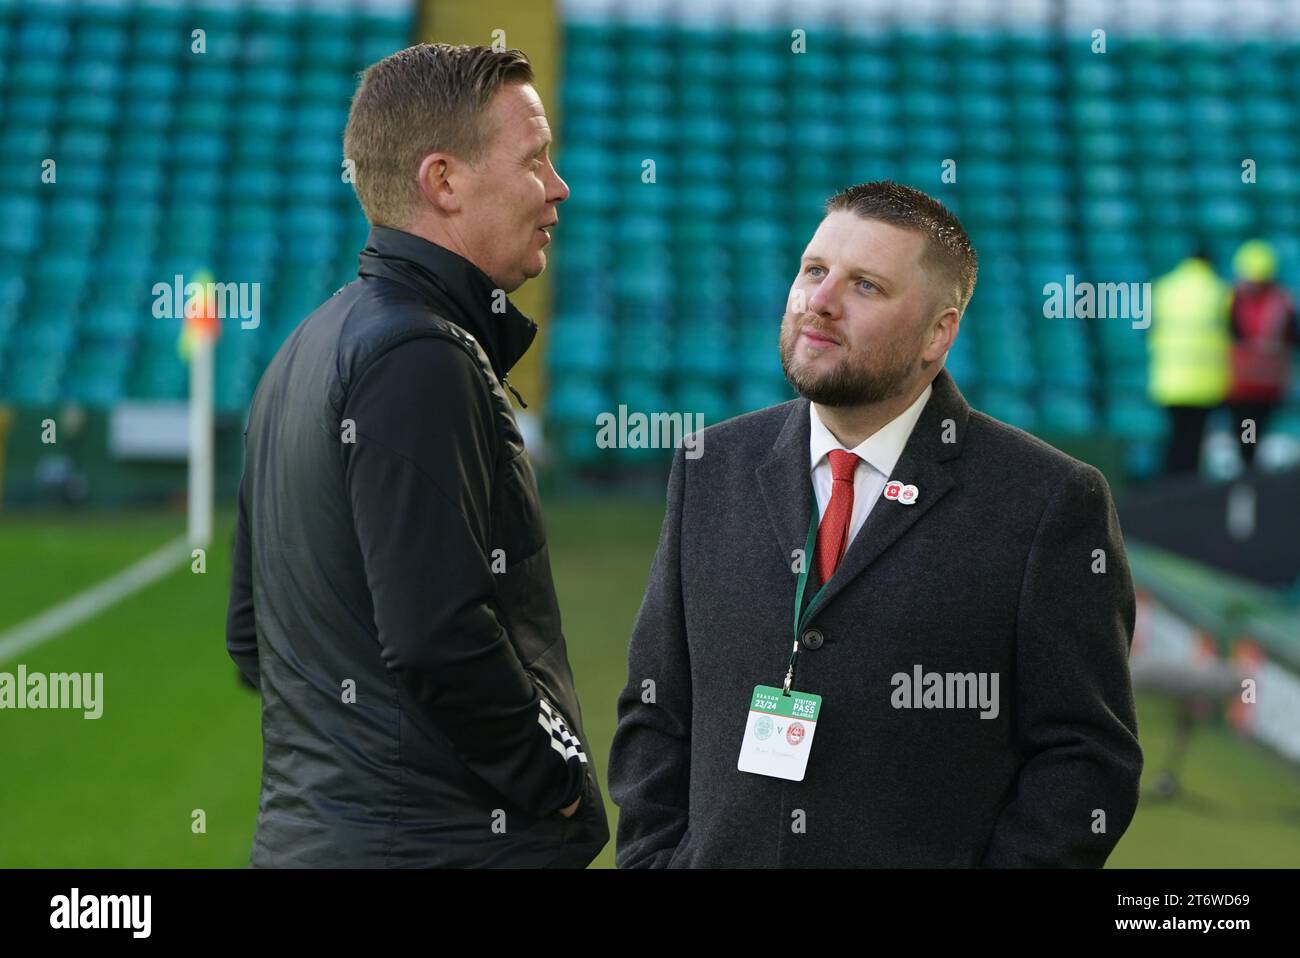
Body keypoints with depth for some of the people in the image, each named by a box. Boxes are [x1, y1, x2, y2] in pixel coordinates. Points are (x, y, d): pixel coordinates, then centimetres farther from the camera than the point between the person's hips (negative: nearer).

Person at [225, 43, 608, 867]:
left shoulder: (308, 349, 15)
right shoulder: (419, 358, -16)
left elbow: (254, 641, 19)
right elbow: (441, 638, -23)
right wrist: (567, 790, -12)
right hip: (437, 842, -10)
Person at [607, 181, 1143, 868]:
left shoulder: (1050, 503, -8)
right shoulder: (714, 470, 6)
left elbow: (1085, 760, -9)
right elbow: (656, 712, 9)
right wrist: (653, 861, -2)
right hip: (720, 858, 3)